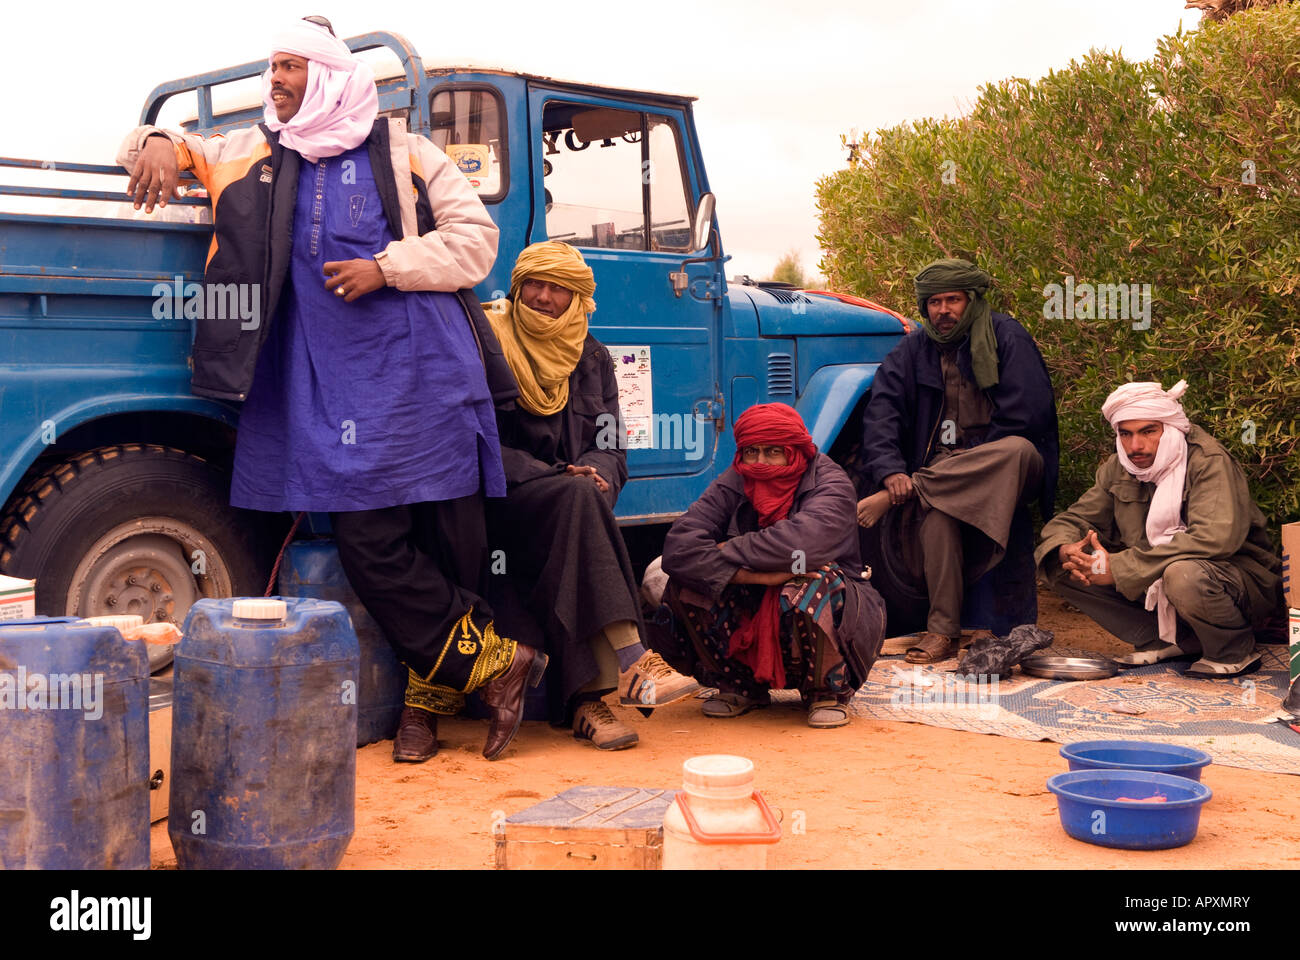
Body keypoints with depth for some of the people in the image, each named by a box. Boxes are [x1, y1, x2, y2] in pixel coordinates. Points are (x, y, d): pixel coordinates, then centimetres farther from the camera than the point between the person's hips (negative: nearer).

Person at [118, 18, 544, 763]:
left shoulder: (403, 153, 8)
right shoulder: (256, 155, 18)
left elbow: (476, 239, 4)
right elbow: (181, 152, 26)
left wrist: (386, 266, -9)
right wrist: (158, 146, 2)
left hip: (422, 368, -2)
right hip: (328, 382, 2)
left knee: (452, 536, -2)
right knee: (368, 540, -7)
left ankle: (433, 688, 12)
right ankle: (493, 664, 2)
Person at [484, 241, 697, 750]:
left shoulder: (592, 358, 16)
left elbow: (610, 450, 11)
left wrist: (596, 475, -13)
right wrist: (550, 477, -19)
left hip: (566, 503, 4)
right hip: (499, 502, -4)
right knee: (578, 498, -35)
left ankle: (584, 698, -38)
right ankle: (630, 658, -42)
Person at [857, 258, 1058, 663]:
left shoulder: (1007, 338, 0)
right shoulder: (913, 350, 10)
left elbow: (1025, 416, -9)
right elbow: (881, 412, -2)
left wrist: (970, 462, -12)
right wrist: (890, 470, -21)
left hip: (1001, 467, -2)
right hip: (941, 470, 2)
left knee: (1019, 450, -38)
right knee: (934, 511, -34)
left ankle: (899, 496, -35)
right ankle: (941, 630, -32)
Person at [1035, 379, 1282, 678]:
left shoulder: (1210, 462, -20)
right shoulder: (1118, 468, 0)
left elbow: (1216, 538, -35)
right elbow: (1073, 519, 7)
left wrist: (1119, 567, -36)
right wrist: (1066, 550, -22)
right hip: (1155, 583, 7)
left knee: (1182, 574, -41)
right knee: (1060, 567, -8)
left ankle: (1234, 651, -11)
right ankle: (1167, 641, -4)